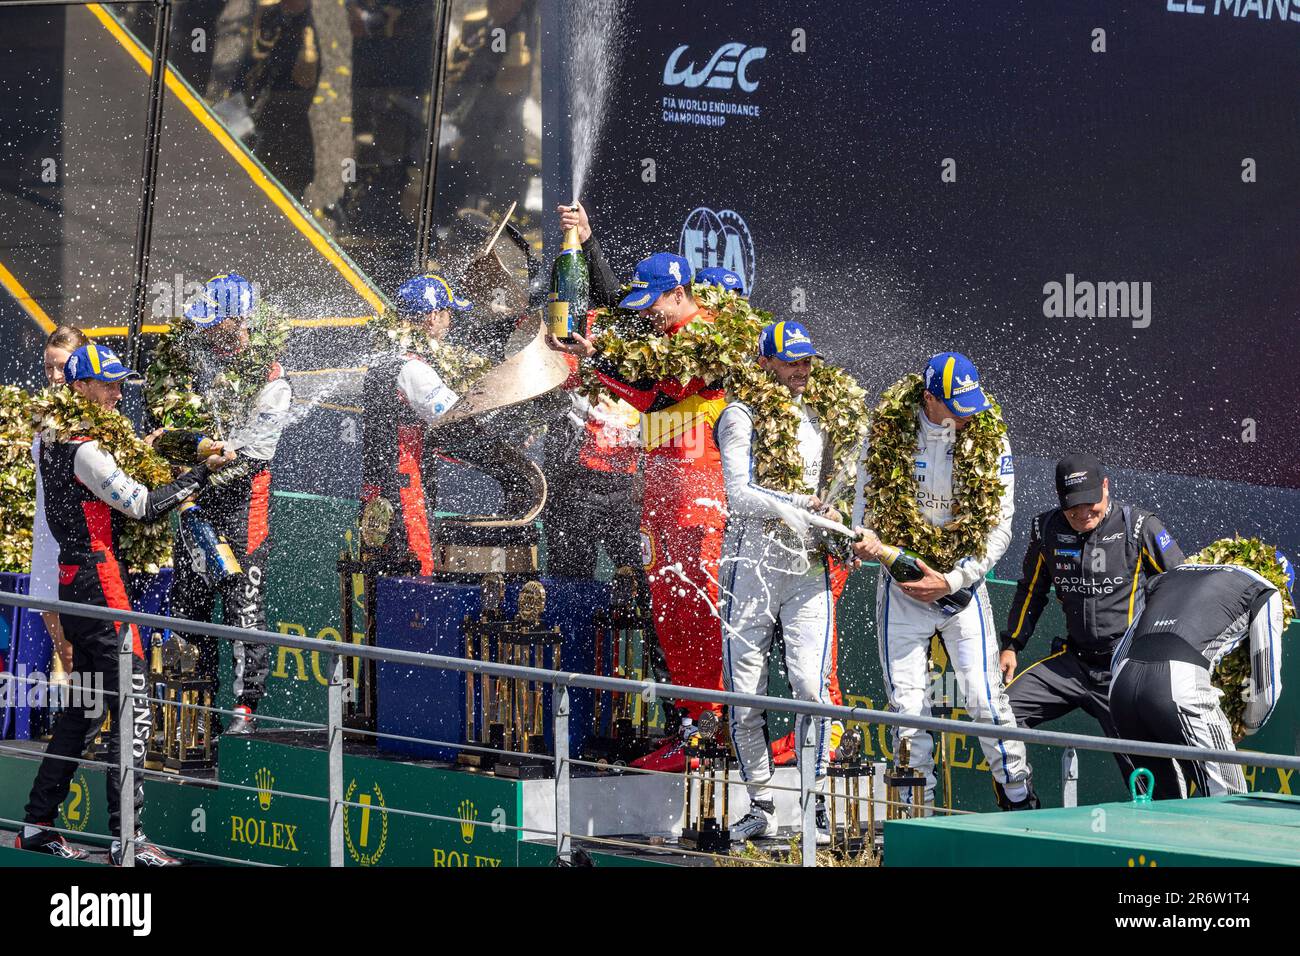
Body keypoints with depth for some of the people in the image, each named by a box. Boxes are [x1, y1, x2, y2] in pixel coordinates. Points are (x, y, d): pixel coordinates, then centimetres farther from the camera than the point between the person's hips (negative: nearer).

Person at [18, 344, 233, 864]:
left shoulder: (56, 443, 13)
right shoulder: (84, 451, -16)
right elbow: (142, 506, -16)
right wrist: (202, 473, -13)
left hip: (75, 582, 10)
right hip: (98, 581, -10)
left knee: (82, 705, 16)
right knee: (132, 709, -10)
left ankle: (39, 825, 19)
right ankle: (126, 838, -12)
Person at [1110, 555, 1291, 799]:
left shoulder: (1170, 575, 35)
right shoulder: (1265, 592, 19)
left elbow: (1119, 655, 33)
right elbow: (1267, 683, 18)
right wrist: (1250, 724, 38)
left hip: (1120, 687, 6)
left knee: (1162, 800, 18)